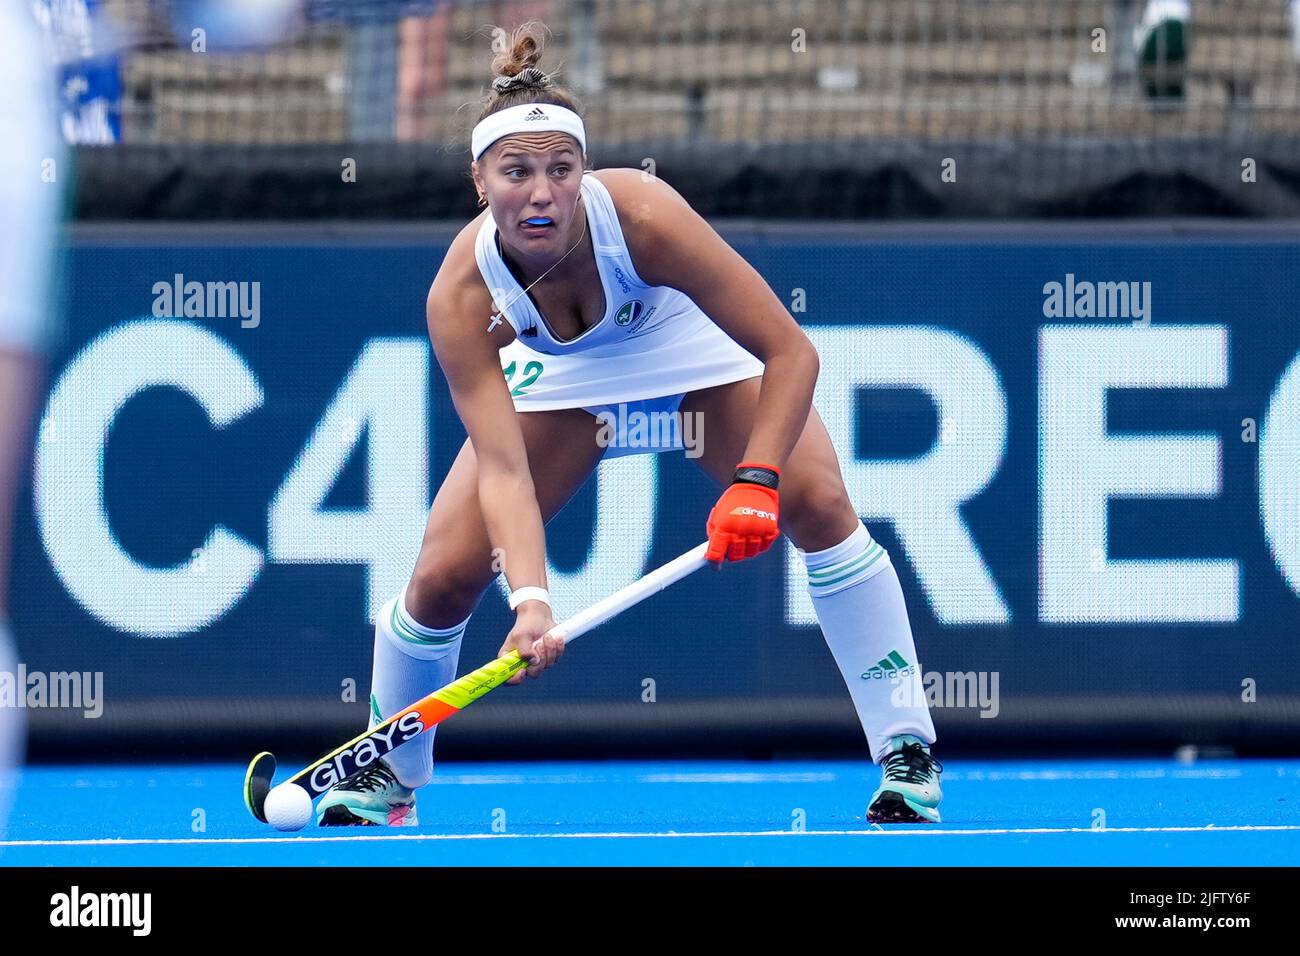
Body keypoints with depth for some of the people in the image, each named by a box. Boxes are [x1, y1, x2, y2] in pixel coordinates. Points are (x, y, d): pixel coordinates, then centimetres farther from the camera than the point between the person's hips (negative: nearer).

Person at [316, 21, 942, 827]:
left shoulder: (642, 216, -38)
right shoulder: (462, 297, -33)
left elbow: (791, 352, -34)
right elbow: (503, 467, -35)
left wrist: (756, 482, -46)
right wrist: (531, 600, -51)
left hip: (700, 348, -1)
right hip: (564, 379, 1)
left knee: (818, 502, -23)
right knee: (444, 572, -11)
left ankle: (906, 753, -12)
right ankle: (386, 778, 14)